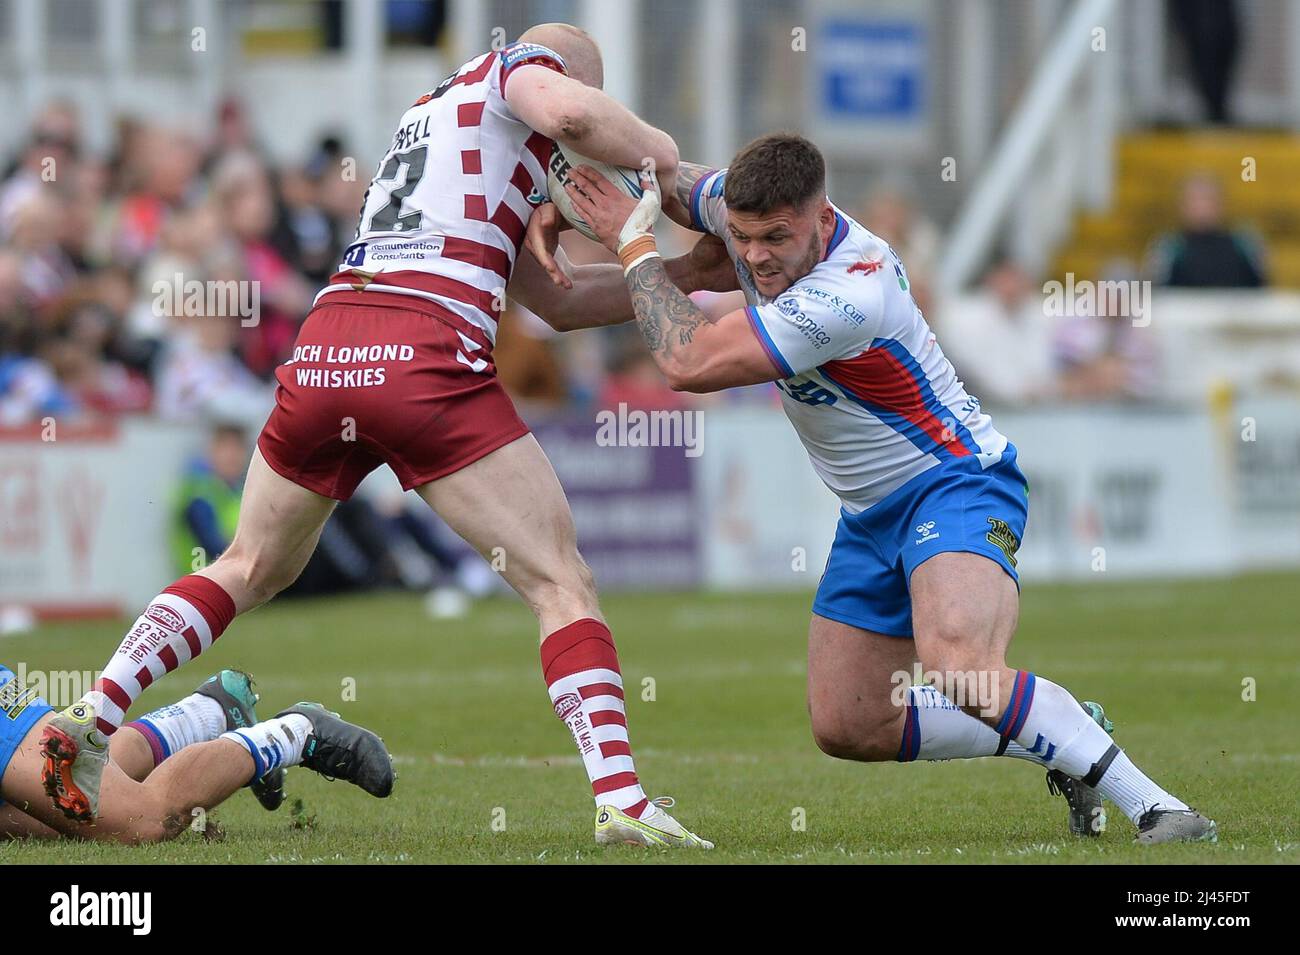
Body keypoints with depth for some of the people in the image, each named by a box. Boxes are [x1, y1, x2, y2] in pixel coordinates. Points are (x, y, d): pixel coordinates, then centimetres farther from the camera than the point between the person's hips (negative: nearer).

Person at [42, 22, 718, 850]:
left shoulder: (438, 109, 34)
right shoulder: (523, 65, 14)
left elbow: (561, 301, 33)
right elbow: (570, 112, -15)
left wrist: (685, 274, 31)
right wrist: (669, 163, 1)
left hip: (323, 348, 7)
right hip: (427, 355, -7)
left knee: (251, 568, 25)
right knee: (562, 584, -5)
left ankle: (89, 722, 19)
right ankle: (621, 803, -17)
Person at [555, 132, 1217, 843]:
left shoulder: (851, 297, -32)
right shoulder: (753, 210, -7)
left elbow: (689, 363, -30)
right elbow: (677, 184, 18)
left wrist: (634, 246, -18)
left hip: (954, 484, -10)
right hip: (871, 514, 10)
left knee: (958, 667, -37)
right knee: (846, 729, 9)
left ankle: (1149, 803, -28)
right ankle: (1061, 740, 24)